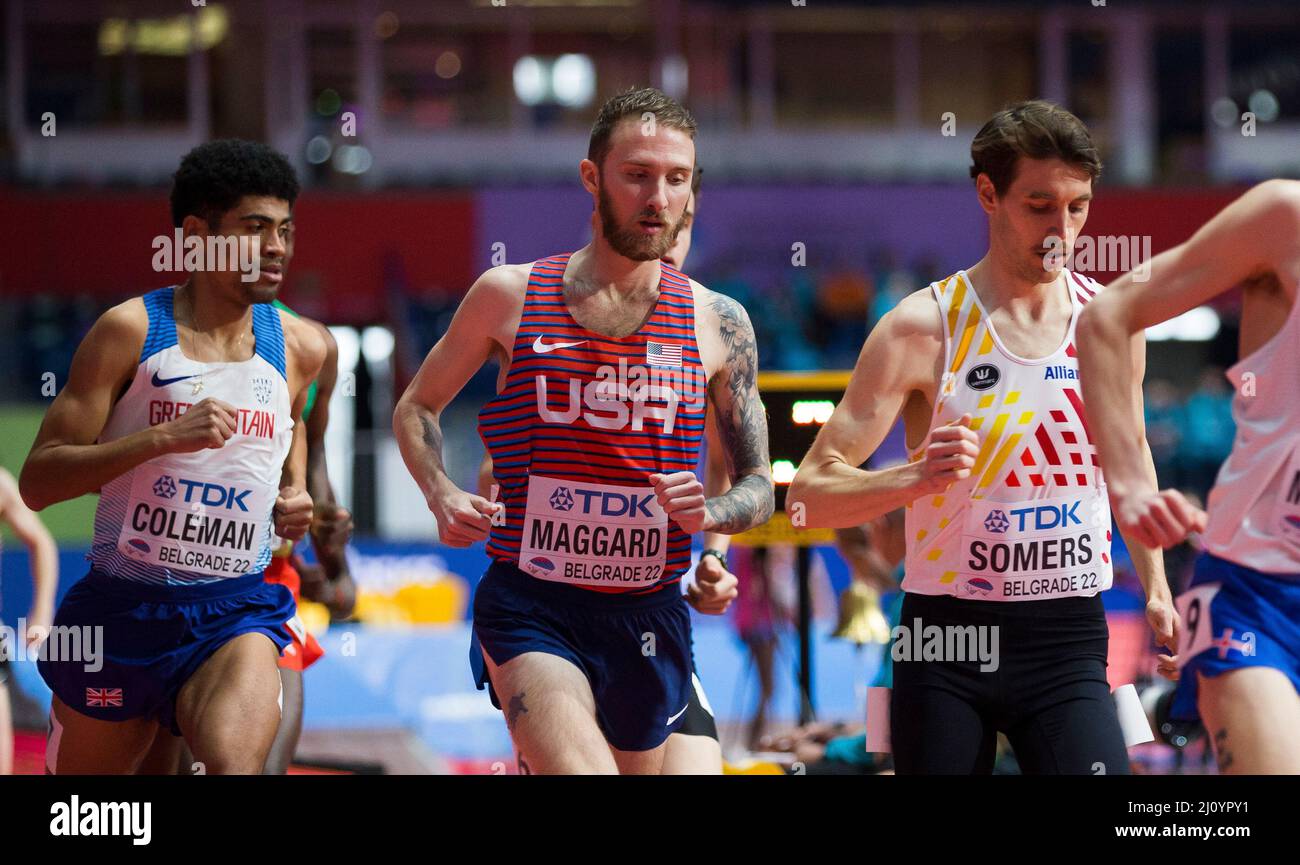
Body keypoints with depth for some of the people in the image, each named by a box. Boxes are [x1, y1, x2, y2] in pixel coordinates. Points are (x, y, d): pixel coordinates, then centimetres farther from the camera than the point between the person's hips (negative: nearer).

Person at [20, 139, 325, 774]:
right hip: (119, 607, -1)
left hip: (235, 610, 1)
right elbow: (37, 482, -12)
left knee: (234, 763, -32)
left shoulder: (298, 347, 4)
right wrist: (164, 437, -23)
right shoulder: (130, 330, -7)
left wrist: (295, 492, 11)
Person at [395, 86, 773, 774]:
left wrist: (709, 513, -11)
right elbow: (416, 408, 15)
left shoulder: (717, 324, 4)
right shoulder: (508, 296, 1)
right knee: (578, 767, -28)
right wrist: (440, 495, -4)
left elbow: (759, 489, 11)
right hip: (529, 608, -3)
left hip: (650, 615, 3)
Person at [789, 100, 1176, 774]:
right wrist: (917, 477, -28)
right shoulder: (922, 327, -7)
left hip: (1068, 640, 2)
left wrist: (1154, 587, 19)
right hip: (945, 639, -2)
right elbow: (810, 492, -11)